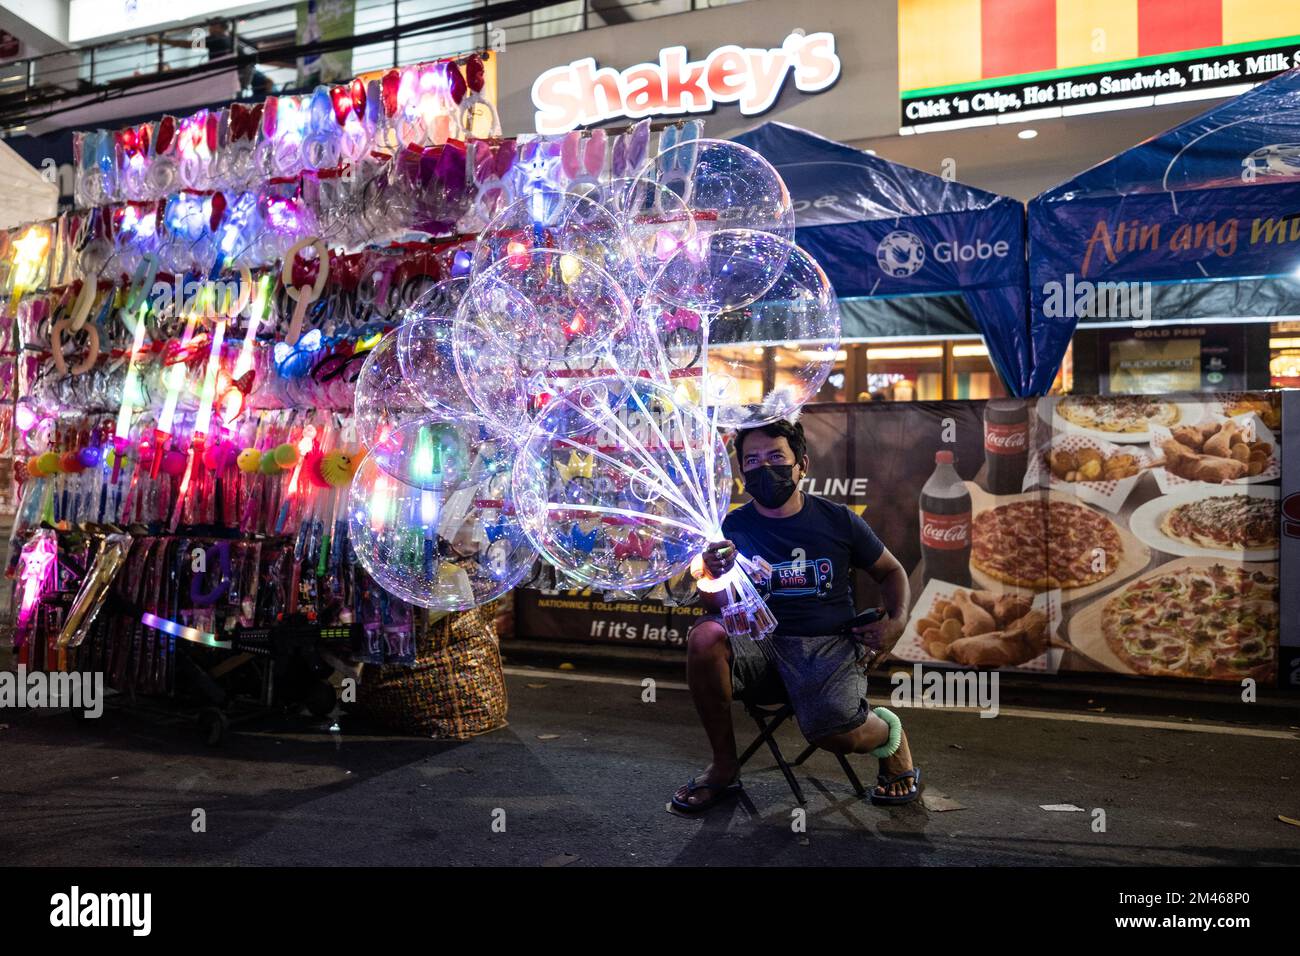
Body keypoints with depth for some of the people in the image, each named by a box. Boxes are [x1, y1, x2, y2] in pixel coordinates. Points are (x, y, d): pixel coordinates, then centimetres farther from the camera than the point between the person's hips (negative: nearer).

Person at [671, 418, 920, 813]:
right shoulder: (734, 527, 4)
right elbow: (714, 605, 0)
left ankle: (888, 733, 12)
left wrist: (897, 621, -2)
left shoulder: (838, 521, 3)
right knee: (704, 637, -29)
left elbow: (891, 572, 17)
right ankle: (724, 767, -9)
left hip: (830, 643, -1)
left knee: (831, 729, -29)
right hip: (761, 641, 2)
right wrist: (714, 576, -23)